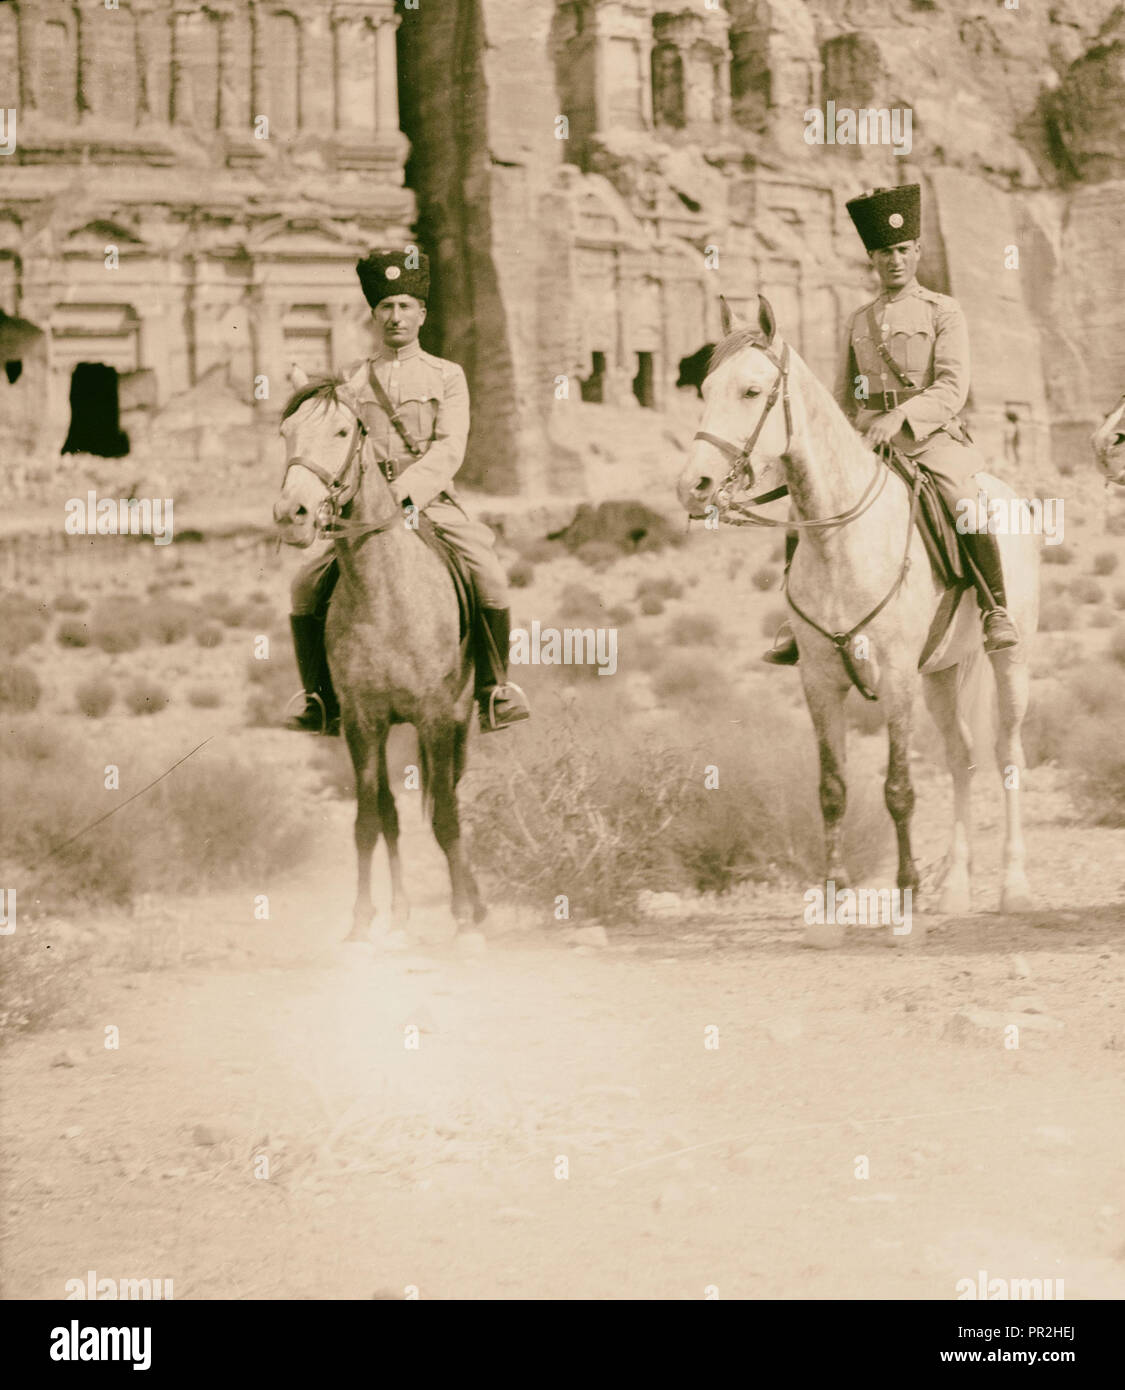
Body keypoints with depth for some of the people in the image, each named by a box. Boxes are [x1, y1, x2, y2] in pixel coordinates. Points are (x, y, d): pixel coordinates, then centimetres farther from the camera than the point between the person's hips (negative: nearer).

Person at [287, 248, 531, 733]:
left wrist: (404, 492, -22)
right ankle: (322, 701, -3)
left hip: (432, 503, -2)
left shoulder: (447, 377, 7)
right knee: (307, 586, -17)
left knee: (489, 575, -26)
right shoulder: (352, 379, 14)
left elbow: (449, 449, -6)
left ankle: (494, 692, -11)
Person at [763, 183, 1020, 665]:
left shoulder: (944, 313, 2)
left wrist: (900, 416, -26)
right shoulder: (859, 322, 17)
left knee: (969, 510, -33)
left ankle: (996, 612, -23)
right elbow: (845, 399, 24)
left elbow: (952, 389, -11)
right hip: (867, 440, 5)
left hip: (932, 437, -5)